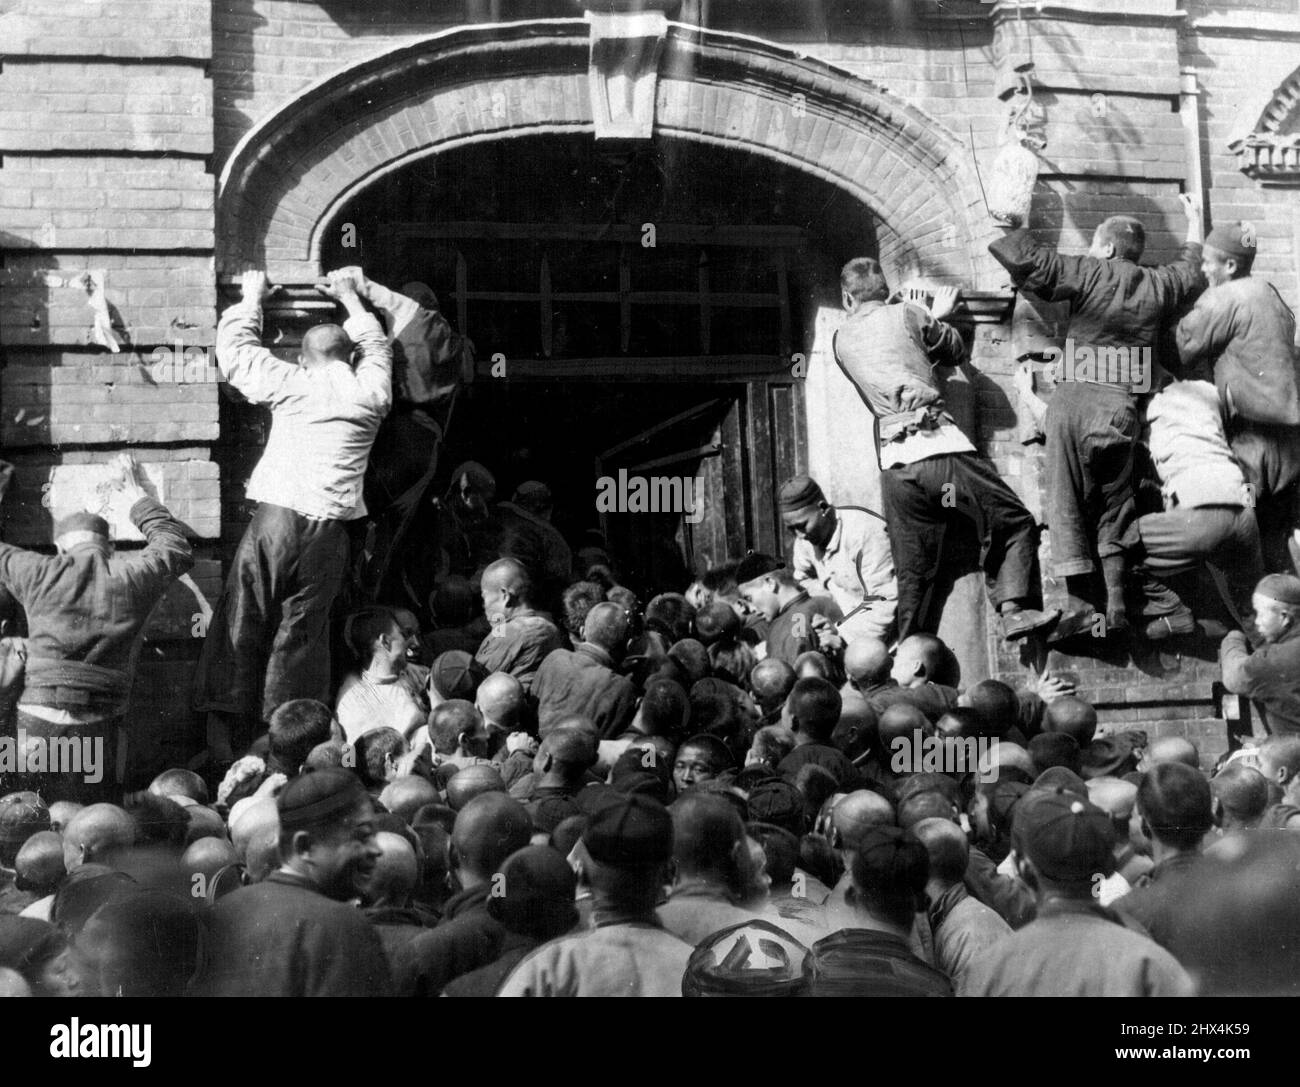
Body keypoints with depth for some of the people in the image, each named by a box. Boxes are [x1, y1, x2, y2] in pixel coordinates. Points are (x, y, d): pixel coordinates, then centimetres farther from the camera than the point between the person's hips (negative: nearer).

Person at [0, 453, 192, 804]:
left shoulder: (39, 575, 1)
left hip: (36, 723, -1)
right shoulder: (132, 579, 3)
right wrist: (136, 494, 31)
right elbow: (177, 549, 22)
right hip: (100, 732, 1)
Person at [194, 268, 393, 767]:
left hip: (276, 516, -2)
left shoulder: (293, 383, 5)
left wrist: (251, 299, 31)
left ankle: (226, 742, 0)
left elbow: (235, 350, 18)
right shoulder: (371, 390, 11)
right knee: (302, 636, 7)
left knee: (243, 630, 3)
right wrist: (351, 301, 46)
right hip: (331, 530, 2)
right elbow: (377, 344, 33)